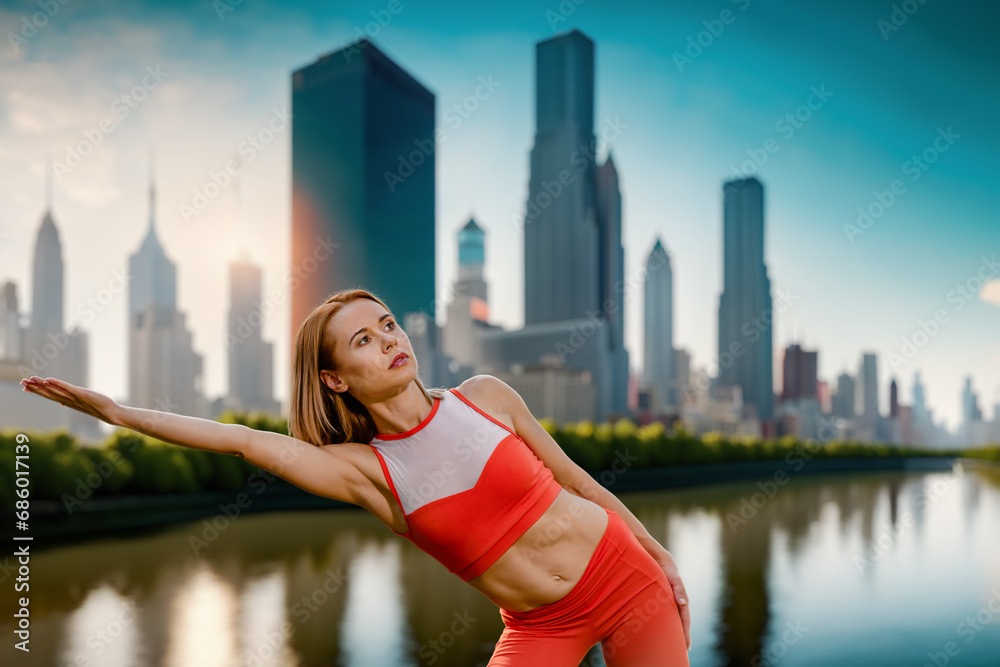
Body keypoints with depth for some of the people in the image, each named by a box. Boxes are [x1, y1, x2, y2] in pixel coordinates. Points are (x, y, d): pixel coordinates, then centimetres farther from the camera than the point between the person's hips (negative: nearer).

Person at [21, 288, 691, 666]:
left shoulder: (486, 396, -8)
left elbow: (570, 475, 2)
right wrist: (116, 412, -23)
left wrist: (661, 554, 9)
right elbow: (246, 440, -18)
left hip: (627, 579, 1)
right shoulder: (366, 470, -10)